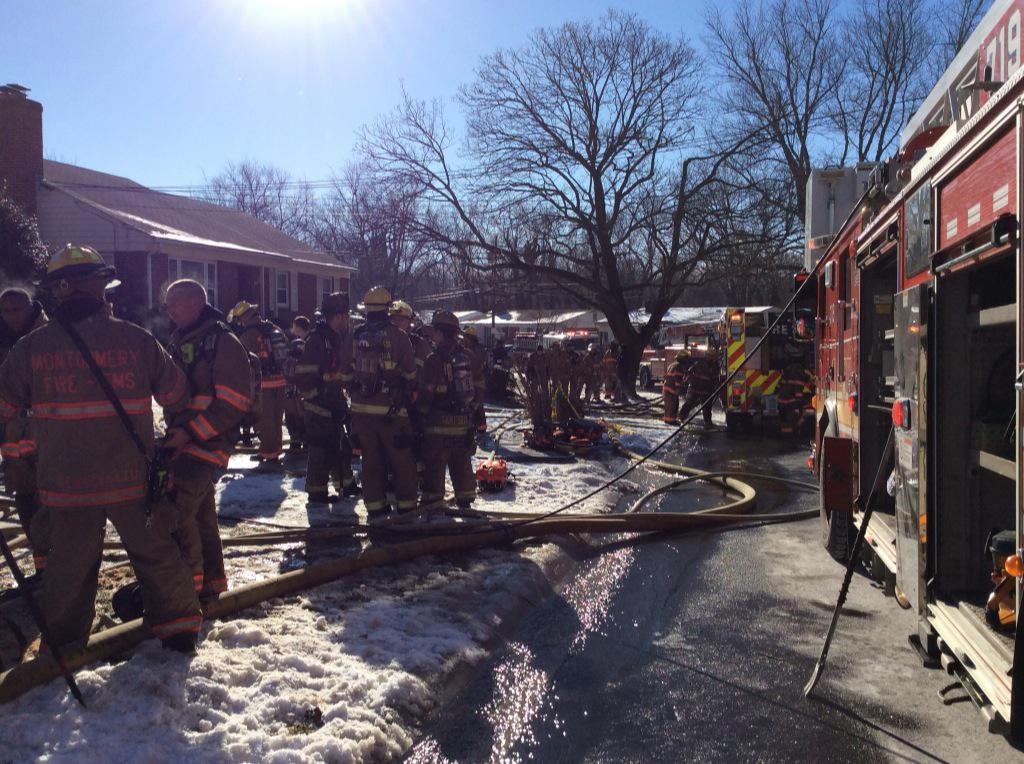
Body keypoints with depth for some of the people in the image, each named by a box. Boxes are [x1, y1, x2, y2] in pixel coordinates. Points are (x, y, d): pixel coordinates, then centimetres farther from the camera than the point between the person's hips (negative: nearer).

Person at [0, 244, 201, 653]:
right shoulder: (136, 338, -7)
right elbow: (176, 394, 4)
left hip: (66, 484, 1)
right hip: (133, 479, 0)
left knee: (68, 563, 17)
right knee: (156, 553, 15)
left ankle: (63, 642, 31)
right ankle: (178, 627, 23)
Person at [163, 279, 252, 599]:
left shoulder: (223, 342, -13)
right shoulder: (179, 341, 13)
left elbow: (233, 403, -18)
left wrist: (192, 432, -21)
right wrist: (172, 431, 13)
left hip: (207, 443, -8)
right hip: (182, 442, 8)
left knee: (175, 510, -14)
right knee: (201, 515, 15)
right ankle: (209, 582, 27)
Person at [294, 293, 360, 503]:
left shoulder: (337, 338, 13)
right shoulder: (317, 339, -17)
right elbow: (304, 374, -22)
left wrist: (341, 401, 18)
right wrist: (315, 397, -19)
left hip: (334, 405, 9)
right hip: (318, 407, -9)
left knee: (341, 445, 16)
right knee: (321, 448, -3)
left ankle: (346, 484, 29)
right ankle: (317, 491, 7)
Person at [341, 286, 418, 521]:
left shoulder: (354, 338, 4)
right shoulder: (398, 336, -8)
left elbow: (346, 374, 11)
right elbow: (410, 373, -3)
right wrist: (407, 395, 15)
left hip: (361, 409, 4)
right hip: (391, 410, -4)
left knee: (371, 459, 10)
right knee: (402, 460, 6)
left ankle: (375, 508, 14)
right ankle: (406, 506, 10)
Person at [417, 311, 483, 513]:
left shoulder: (434, 360, -12)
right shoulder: (468, 357, 6)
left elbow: (426, 392, -11)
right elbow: (478, 387, 11)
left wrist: (420, 414, -1)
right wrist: (474, 410, 19)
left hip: (439, 422, -6)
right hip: (464, 422, 6)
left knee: (434, 462, 1)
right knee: (462, 462, 15)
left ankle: (433, 501, 2)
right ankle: (465, 498, 22)